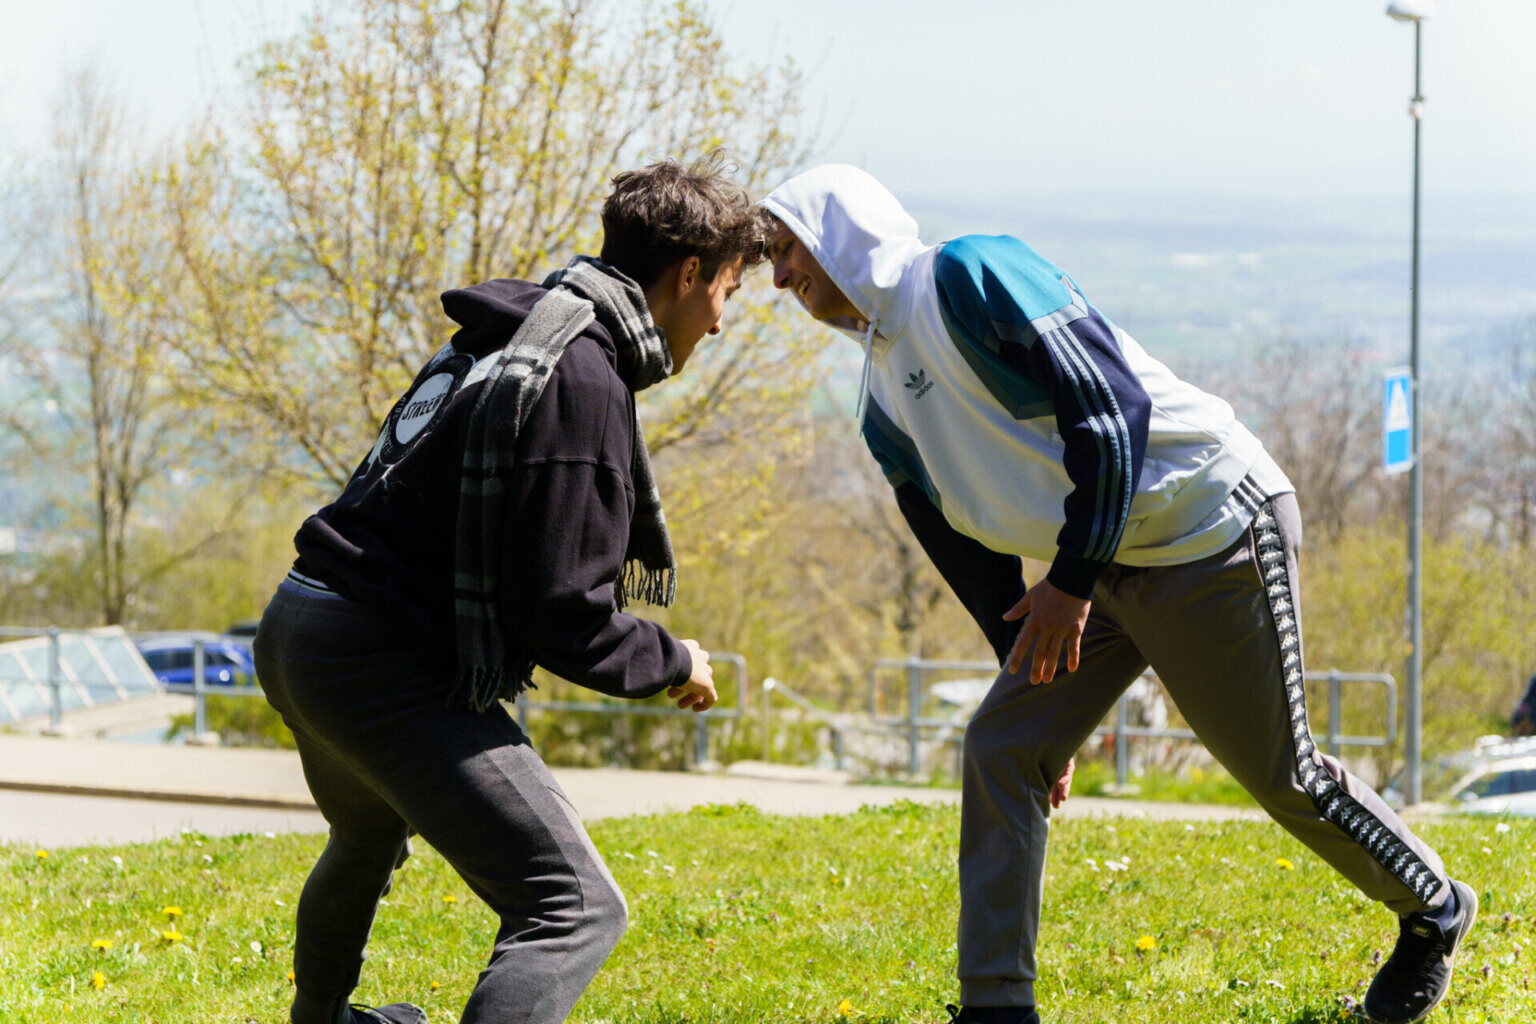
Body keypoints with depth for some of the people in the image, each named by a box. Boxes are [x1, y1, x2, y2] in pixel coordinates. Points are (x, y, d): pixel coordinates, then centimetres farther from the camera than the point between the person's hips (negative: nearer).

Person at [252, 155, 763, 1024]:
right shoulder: (580, 383, -18)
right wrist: (671, 663, -3)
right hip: (386, 667, -10)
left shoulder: (506, 342, 14)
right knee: (576, 907, -16)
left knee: (369, 838, 39)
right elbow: (559, 613, -19)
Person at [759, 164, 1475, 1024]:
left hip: (1215, 525, -8)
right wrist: (1038, 683, 15)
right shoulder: (885, 406, 10)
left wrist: (1073, 578, -23)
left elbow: (1109, 398, -23)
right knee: (1001, 750, -3)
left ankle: (1435, 914, 27)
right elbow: (972, 547, 16)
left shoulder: (969, 276, -17)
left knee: (1280, 772, 3)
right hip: (1105, 566, 8)